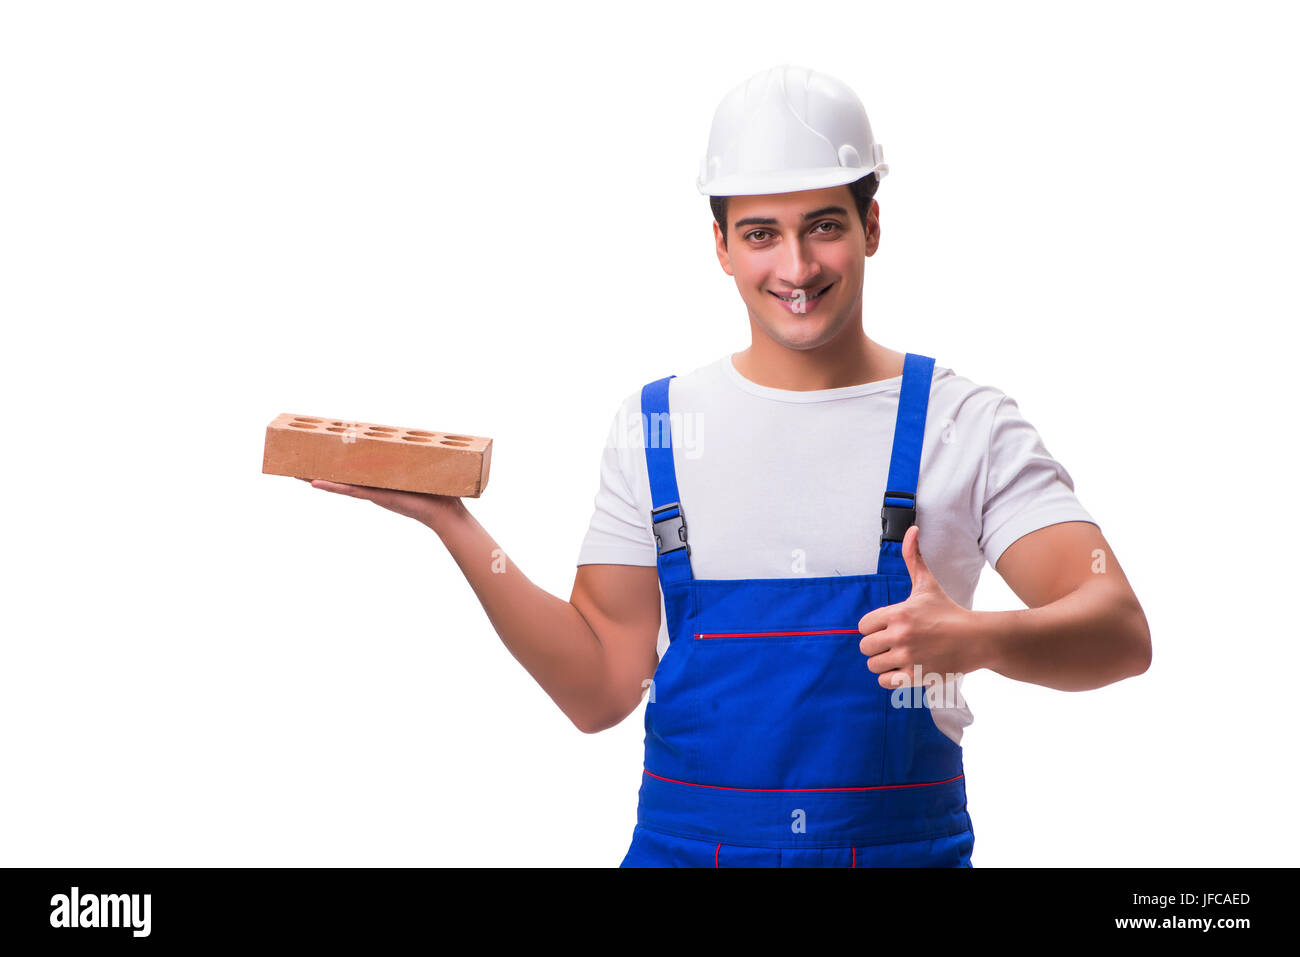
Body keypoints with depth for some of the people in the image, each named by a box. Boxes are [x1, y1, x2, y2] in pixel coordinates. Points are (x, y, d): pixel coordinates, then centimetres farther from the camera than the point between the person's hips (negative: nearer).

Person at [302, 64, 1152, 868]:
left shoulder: (965, 424, -2)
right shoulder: (653, 428, 5)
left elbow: (1120, 633, -11)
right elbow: (601, 689, 4)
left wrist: (978, 639, -30)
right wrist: (454, 525, -4)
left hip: (904, 846, -1)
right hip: (684, 844, 2)